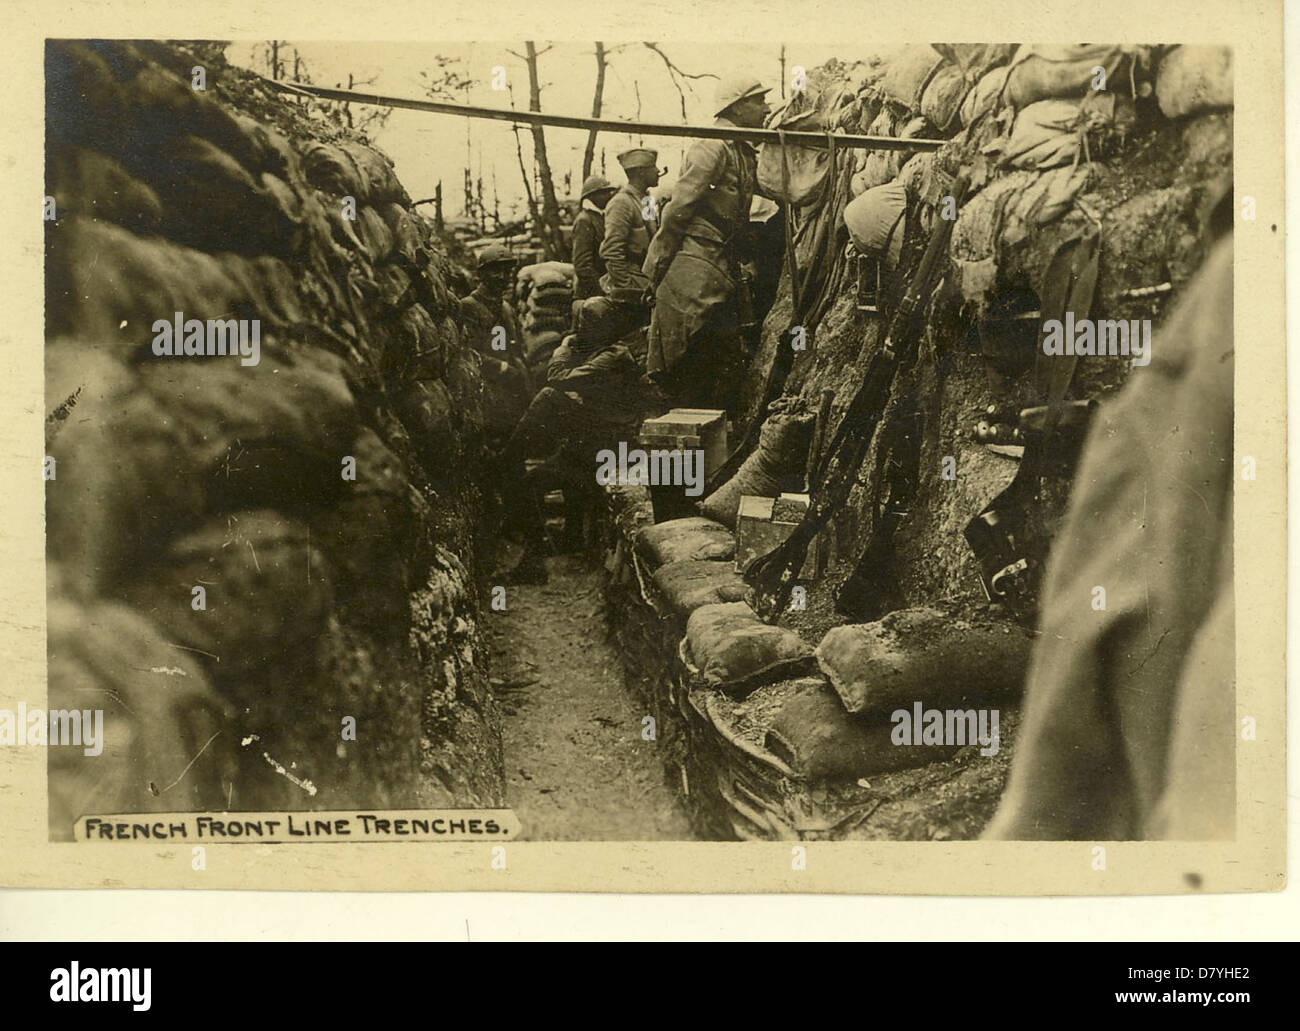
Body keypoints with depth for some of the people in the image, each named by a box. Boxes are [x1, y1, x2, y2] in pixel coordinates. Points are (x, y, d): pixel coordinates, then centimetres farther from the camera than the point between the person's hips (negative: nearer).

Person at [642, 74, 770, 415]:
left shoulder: (745, 154, 18)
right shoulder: (713, 147, -11)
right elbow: (679, 207, -15)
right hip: (695, 270, -9)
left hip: (724, 271, 9)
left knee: (730, 359, 9)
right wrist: (658, 264, -14)